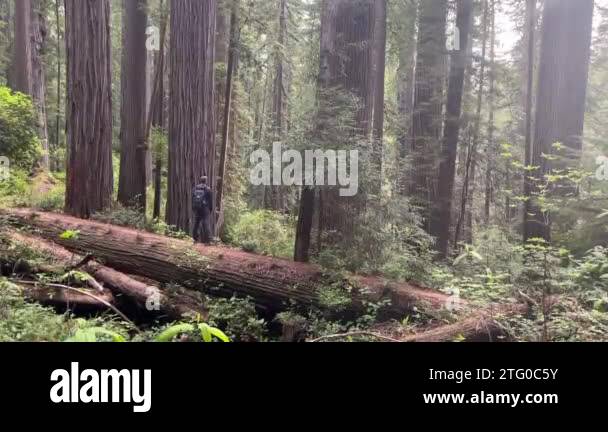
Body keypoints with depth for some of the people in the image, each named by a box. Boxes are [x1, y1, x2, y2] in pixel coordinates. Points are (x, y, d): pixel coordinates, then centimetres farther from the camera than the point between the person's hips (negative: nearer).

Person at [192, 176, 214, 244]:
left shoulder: (195, 188, 9)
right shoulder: (208, 189, -5)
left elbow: (192, 199, 11)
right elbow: (211, 201, -4)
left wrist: (193, 209, 17)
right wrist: (211, 209, 4)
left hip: (196, 208, 5)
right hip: (205, 208, -5)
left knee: (196, 223, 14)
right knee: (206, 224, -6)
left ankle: (196, 238, 19)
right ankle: (207, 240, -11)